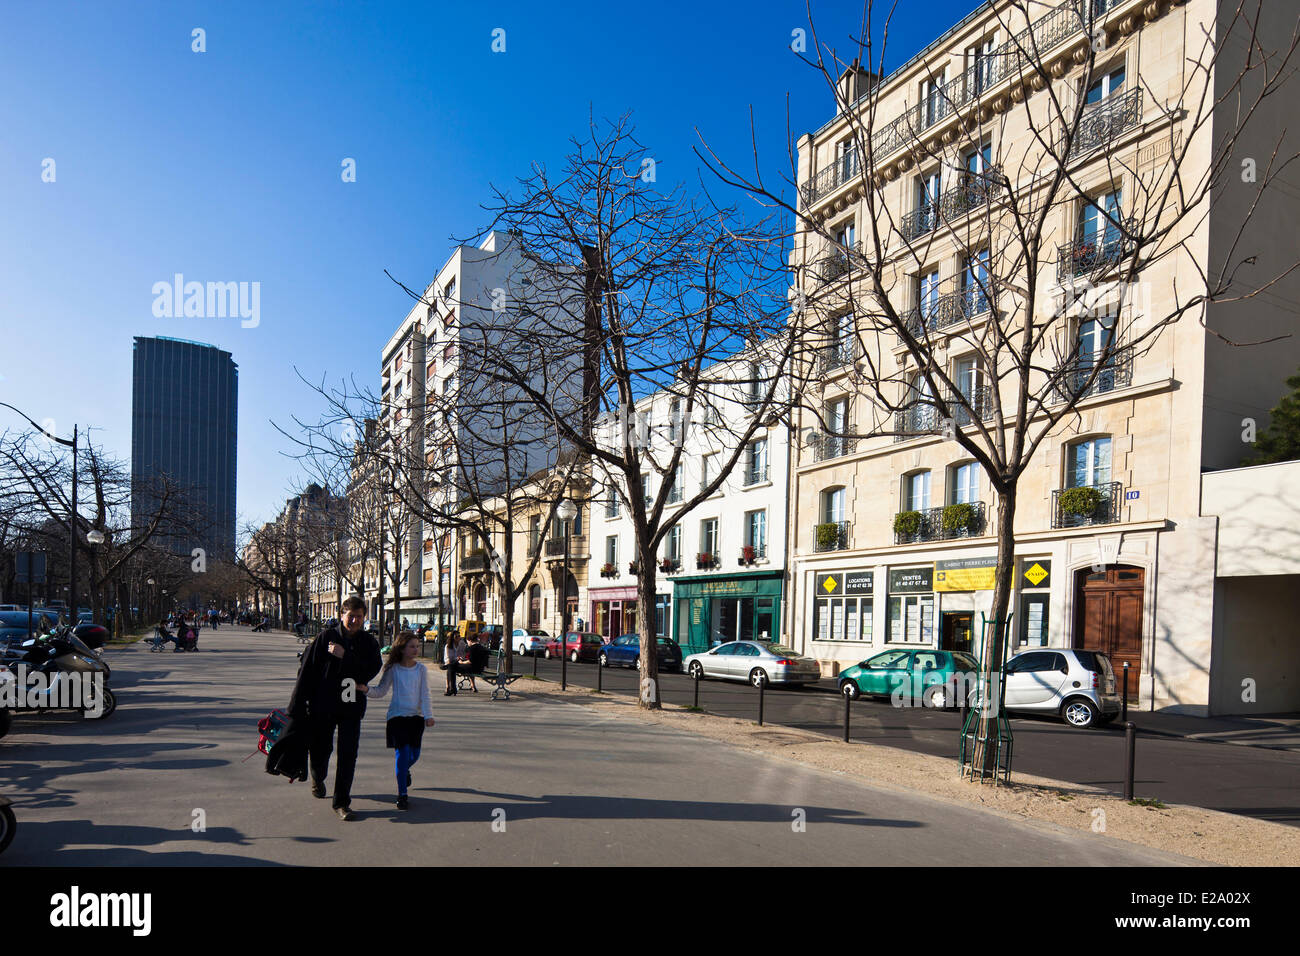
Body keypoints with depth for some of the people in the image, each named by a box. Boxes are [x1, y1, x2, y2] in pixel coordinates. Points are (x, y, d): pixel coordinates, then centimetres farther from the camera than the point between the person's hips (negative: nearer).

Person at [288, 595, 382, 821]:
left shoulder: (368, 642, 1)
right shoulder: (326, 637, -4)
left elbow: (373, 669, -12)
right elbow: (306, 669, -5)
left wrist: (345, 656, -20)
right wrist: (297, 705, -7)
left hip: (351, 708, 1)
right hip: (322, 705, 0)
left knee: (348, 754, -4)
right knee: (321, 750, 12)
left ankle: (342, 802, 7)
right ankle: (317, 778, 46)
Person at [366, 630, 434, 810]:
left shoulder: (421, 669, 1)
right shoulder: (393, 669, -3)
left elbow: (425, 694, -2)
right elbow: (381, 691, -1)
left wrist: (428, 715, -12)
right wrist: (366, 690, -20)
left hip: (416, 716, 2)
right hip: (397, 715, -2)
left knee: (414, 754, 4)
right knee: (402, 752, -10)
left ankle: (404, 770, 41)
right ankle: (402, 795, 0)